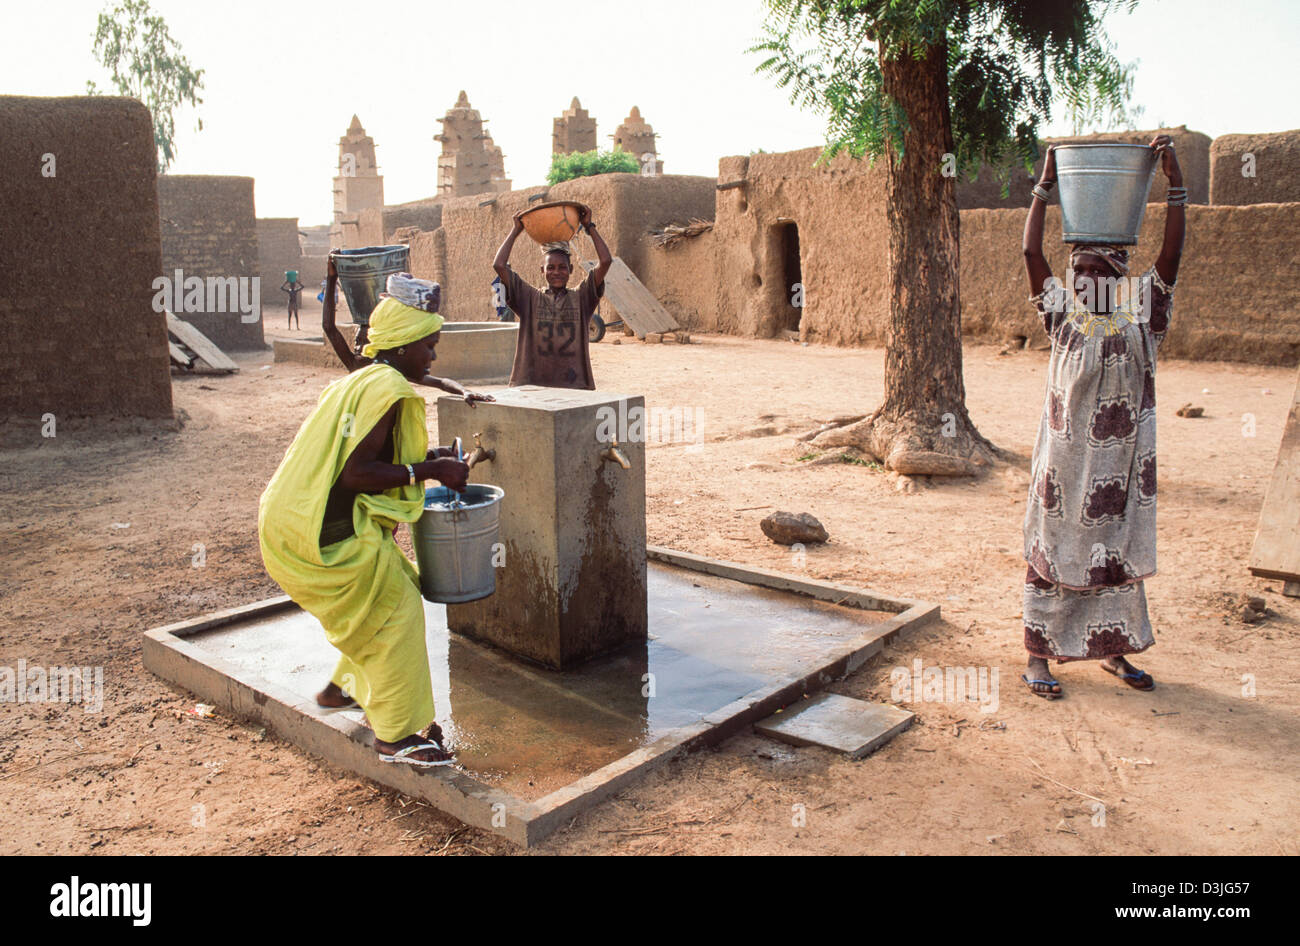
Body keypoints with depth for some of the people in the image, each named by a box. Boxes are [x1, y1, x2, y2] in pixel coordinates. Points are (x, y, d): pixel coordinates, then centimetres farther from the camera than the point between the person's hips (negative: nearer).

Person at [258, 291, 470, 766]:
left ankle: (343, 687, 34)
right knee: (396, 607, -6)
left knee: (397, 592, 19)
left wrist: (426, 459, 17)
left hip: (298, 519, 10)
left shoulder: (361, 380, 17)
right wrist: (427, 470, -17)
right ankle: (397, 735, 2)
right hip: (322, 530, -10)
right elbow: (354, 474, -23)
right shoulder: (387, 387, -16)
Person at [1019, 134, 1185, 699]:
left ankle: (1113, 650, 29)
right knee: (1053, 551, 4)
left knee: (1117, 553, 13)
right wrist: (1044, 189, -8)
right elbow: (1030, 252, -9)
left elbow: (1172, 253, -8)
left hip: (1125, 457, 3)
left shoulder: (1143, 309, 3)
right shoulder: (1062, 309, 0)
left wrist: (1176, 185, -14)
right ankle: (1039, 656, 13)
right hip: (1066, 455, -2)